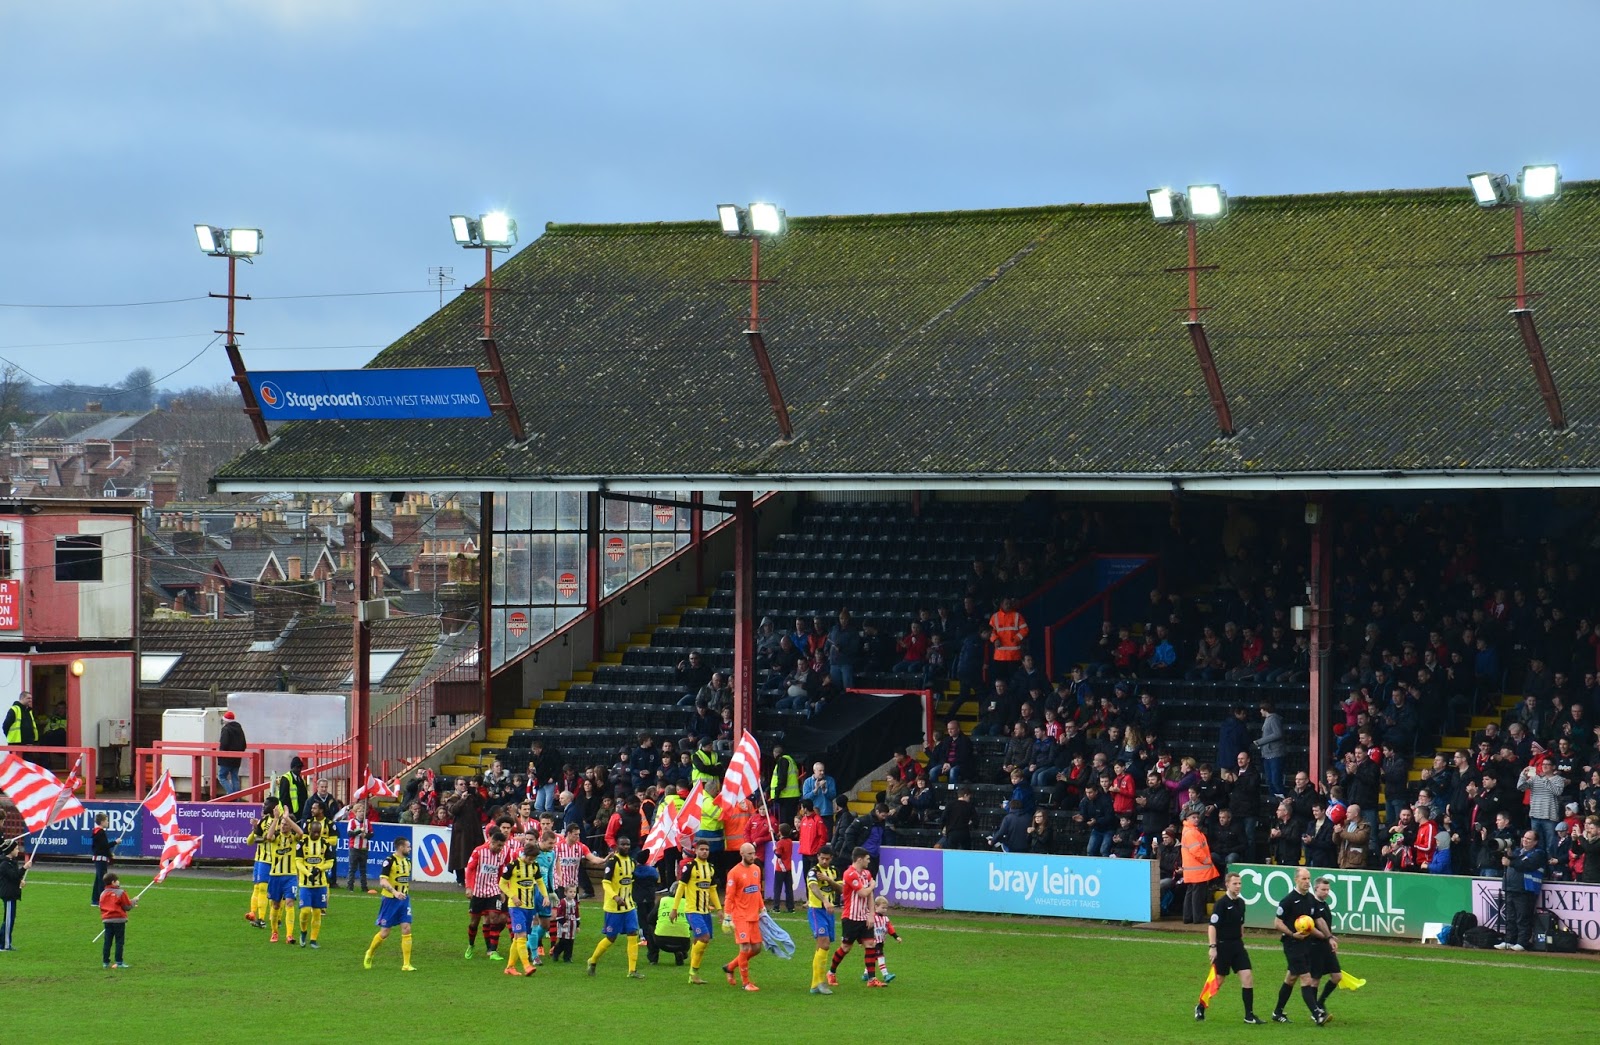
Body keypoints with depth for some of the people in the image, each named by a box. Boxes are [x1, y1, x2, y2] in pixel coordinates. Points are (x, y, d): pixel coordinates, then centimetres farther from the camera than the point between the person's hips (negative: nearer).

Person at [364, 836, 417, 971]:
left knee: (406, 929, -5)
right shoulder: (390, 861, -14)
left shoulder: (407, 861, 10)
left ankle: (406, 964, -4)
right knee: (384, 933, 1)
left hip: (404, 900, 6)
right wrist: (394, 892, -36)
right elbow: (382, 881, -23)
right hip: (390, 900, -6)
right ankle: (369, 954, 27)